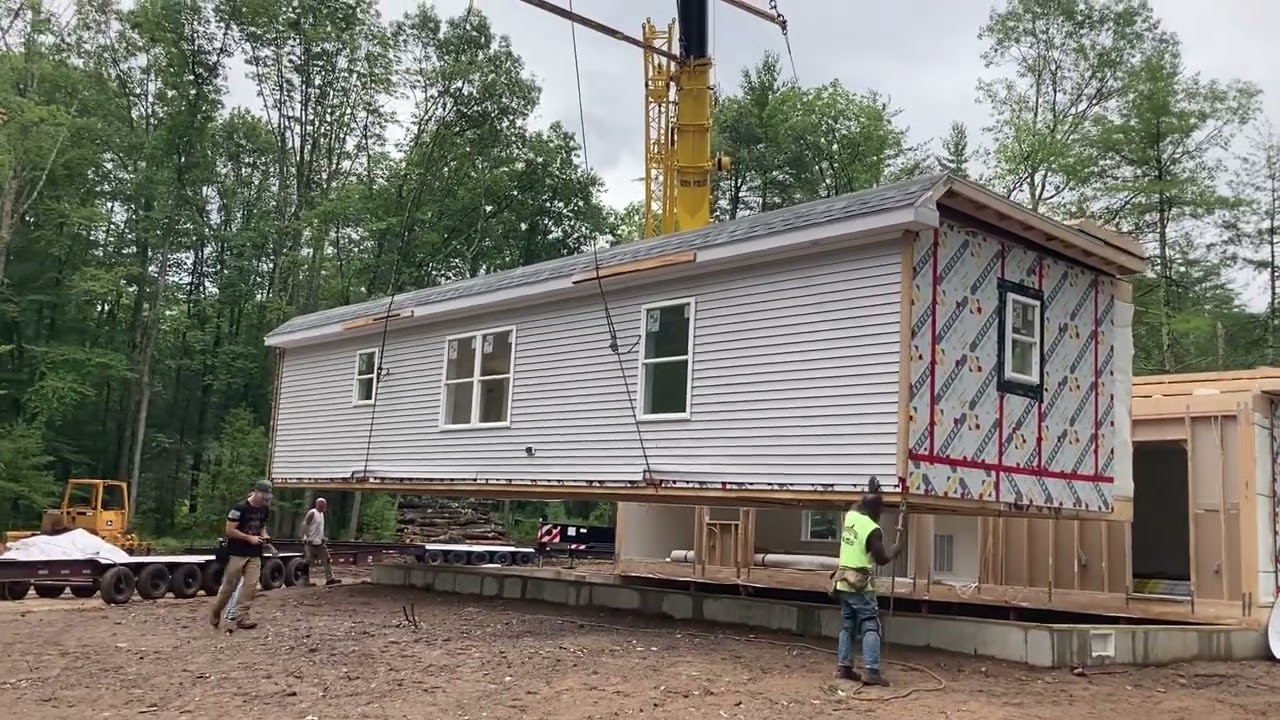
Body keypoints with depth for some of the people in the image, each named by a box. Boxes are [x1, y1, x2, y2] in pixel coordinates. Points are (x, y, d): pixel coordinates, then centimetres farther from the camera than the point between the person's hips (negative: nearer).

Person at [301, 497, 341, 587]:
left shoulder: (321, 514, 14)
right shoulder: (312, 513, -12)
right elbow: (304, 525, -18)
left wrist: (322, 537, 14)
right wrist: (307, 537, -21)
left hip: (319, 542, 9)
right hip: (310, 542, -9)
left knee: (326, 559, 4)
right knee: (308, 562, -2)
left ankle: (329, 578, 4)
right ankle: (305, 580, 5)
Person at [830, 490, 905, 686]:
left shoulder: (850, 516, 2)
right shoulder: (873, 529, -17)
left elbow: (858, 506, 28)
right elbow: (883, 559, -10)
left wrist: (870, 494, 35)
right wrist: (899, 544, 0)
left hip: (843, 582, 7)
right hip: (860, 585, -7)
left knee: (848, 625, 14)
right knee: (870, 626, -6)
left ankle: (844, 667, 11)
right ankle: (872, 671, -14)